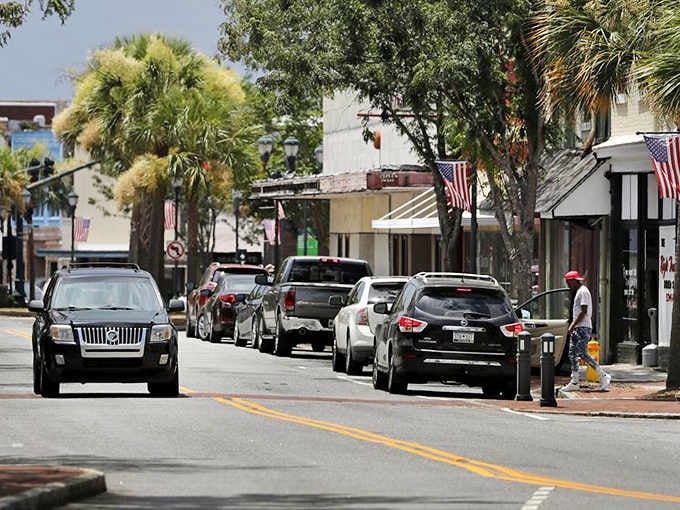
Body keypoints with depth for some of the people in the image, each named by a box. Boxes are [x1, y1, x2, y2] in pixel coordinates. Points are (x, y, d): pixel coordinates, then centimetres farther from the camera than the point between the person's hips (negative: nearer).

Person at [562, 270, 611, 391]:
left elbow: (583, 311, -19)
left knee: (582, 354, -13)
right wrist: (571, 326, 17)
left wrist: (572, 326, -18)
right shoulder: (577, 292, 19)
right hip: (577, 328, 10)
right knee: (572, 354, 7)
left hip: (583, 327, -10)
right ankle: (574, 382, 8)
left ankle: (603, 376, -7)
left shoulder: (583, 291, -12)